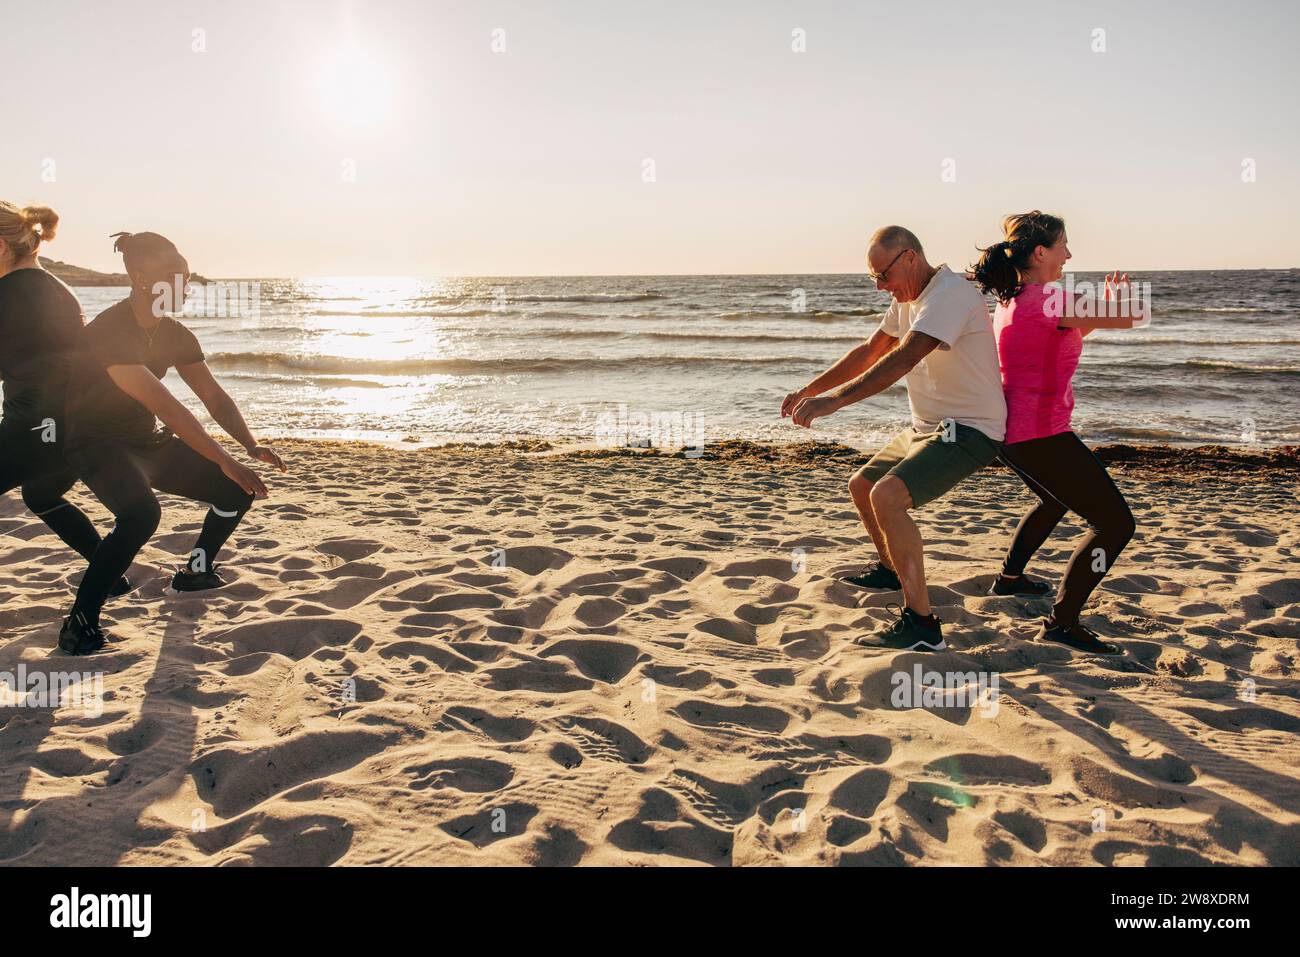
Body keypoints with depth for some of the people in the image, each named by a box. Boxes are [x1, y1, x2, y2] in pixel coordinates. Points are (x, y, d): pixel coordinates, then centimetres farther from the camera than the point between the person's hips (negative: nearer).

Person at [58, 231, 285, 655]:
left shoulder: (175, 335, 0)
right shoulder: (110, 332, -26)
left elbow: (215, 396, 2)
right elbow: (165, 406, -35)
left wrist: (251, 445, -15)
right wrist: (224, 461, -40)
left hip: (149, 442, 8)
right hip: (97, 442, -8)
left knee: (237, 491, 3)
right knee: (141, 513, -36)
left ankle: (195, 572, 26)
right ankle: (80, 619, -21)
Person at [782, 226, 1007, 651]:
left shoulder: (950, 295, -22)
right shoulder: (909, 298, 11)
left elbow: (900, 361, -33)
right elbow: (869, 352, 17)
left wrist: (833, 400, -37)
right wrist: (809, 389, 9)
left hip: (969, 430, -10)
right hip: (925, 427, 10)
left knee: (886, 497, -29)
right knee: (861, 486, 21)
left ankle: (921, 625, -25)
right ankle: (892, 568, 46)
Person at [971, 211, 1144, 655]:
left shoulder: (1009, 300, 12)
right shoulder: (1047, 299, -18)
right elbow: (1132, 317, -17)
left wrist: (1104, 306, 20)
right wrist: (1120, 297, 5)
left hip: (1012, 432, 10)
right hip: (1041, 435, -10)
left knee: (1056, 500, 36)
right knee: (1116, 523, -6)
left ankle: (1010, 577, 49)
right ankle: (1062, 623, -6)